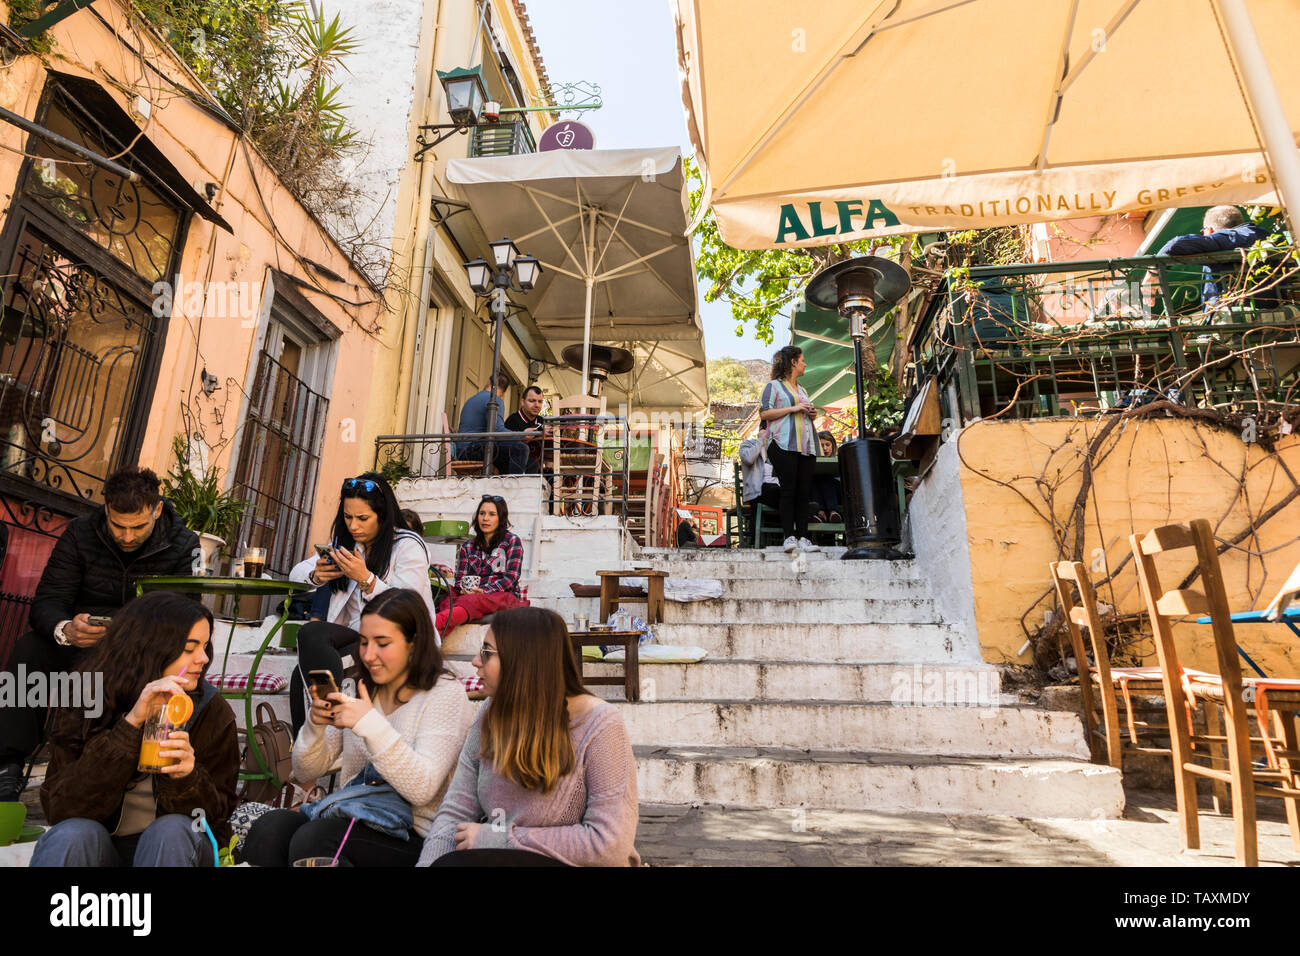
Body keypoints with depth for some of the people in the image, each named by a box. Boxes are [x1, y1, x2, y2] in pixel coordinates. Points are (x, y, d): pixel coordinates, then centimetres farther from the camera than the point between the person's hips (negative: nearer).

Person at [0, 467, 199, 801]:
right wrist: (64, 629, -33)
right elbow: (47, 600, -8)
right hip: (77, 645, 3)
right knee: (29, 648, -25)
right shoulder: (81, 533, 0)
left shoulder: (183, 545, -7)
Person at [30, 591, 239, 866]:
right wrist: (131, 724, -28)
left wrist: (186, 779, -29)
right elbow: (60, 809, -17)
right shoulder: (85, 705, -6)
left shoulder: (213, 712, -7)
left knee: (172, 830, -31)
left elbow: (217, 813, -7)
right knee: (73, 834, -30)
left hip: (174, 846, 0)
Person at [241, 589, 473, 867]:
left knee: (313, 837, -28)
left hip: (409, 836, -5)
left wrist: (370, 724, -25)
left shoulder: (446, 694, -9)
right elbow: (305, 774, 11)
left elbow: (422, 790, -18)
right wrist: (315, 725, -10)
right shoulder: (357, 688, 9)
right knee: (269, 827, -22)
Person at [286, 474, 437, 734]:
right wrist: (316, 576, -5)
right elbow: (296, 573, 18)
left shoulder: (409, 546, -6)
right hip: (355, 634, 6)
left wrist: (366, 579, -25)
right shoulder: (345, 542, 15)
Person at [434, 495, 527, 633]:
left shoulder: (512, 541, 9)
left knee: (472, 601, -41)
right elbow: (460, 578, 15)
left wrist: (485, 591, -16)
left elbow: (511, 577, -1)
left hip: (504, 596, -4)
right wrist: (463, 590, -11)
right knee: (446, 600, -33)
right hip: (469, 595, 5)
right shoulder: (468, 547, 22)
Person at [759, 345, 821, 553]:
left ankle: (802, 538, 0)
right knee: (789, 491, -11)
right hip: (784, 445, -6)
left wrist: (812, 414, 11)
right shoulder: (774, 386, 5)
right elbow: (764, 413, -5)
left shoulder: (802, 390, 27)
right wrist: (792, 409, -9)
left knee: (804, 492, 0)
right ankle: (789, 537, -9)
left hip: (806, 446, 7)